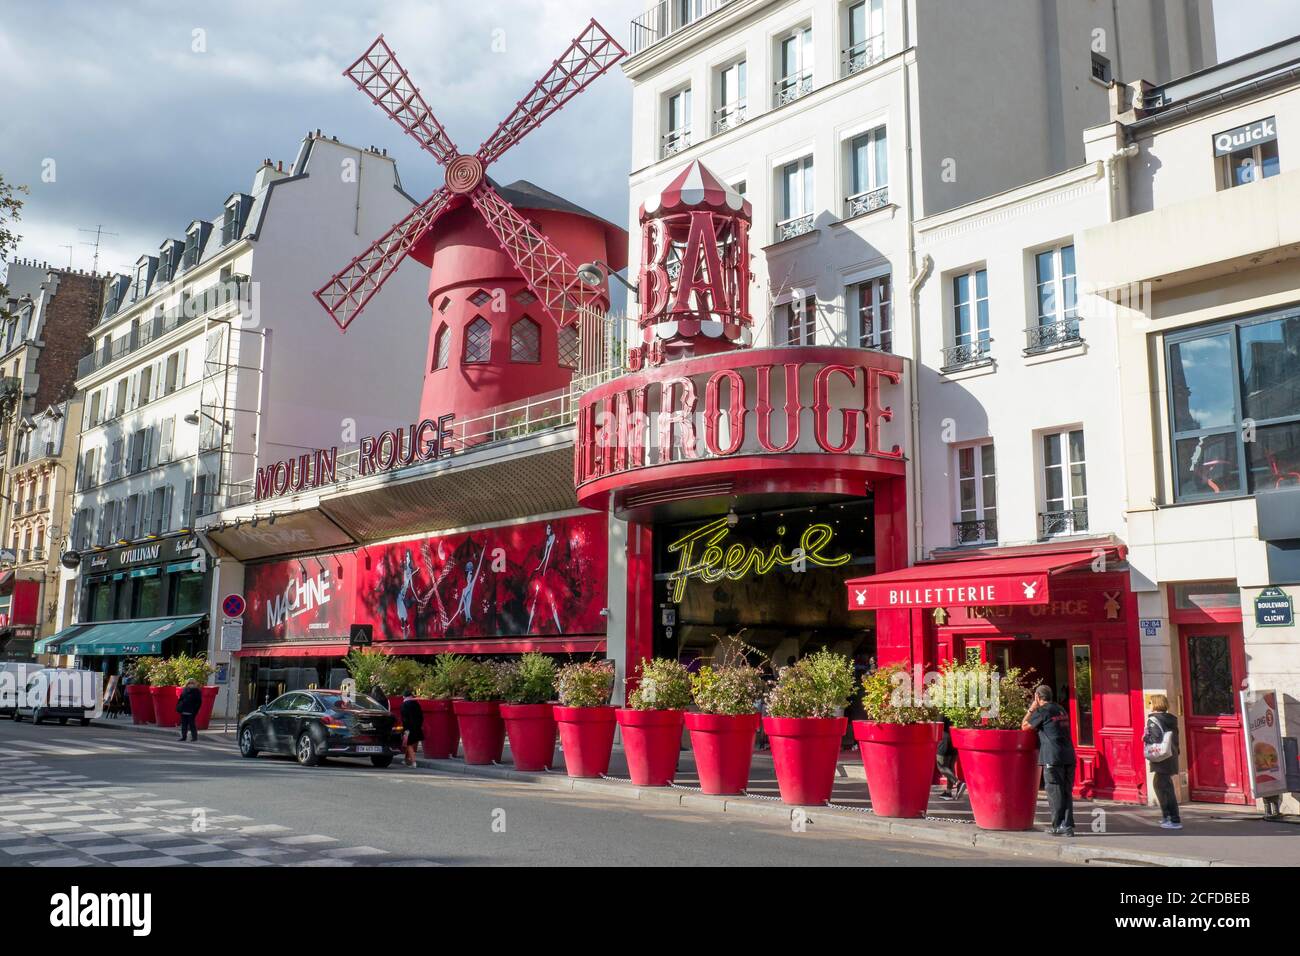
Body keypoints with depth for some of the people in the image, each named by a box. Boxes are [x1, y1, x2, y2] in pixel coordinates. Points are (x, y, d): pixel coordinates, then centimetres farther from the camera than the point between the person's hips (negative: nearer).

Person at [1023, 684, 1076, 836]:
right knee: (1067, 792, 9)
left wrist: (1031, 709, 11)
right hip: (1069, 755, 7)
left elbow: (1024, 726, 3)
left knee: (1055, 793, -1)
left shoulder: (1042, 711, -5)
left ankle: (1058, 826, 1)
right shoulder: (1061, 710, 19)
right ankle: (1067, 825, 9)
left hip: (1052, 757, -7)